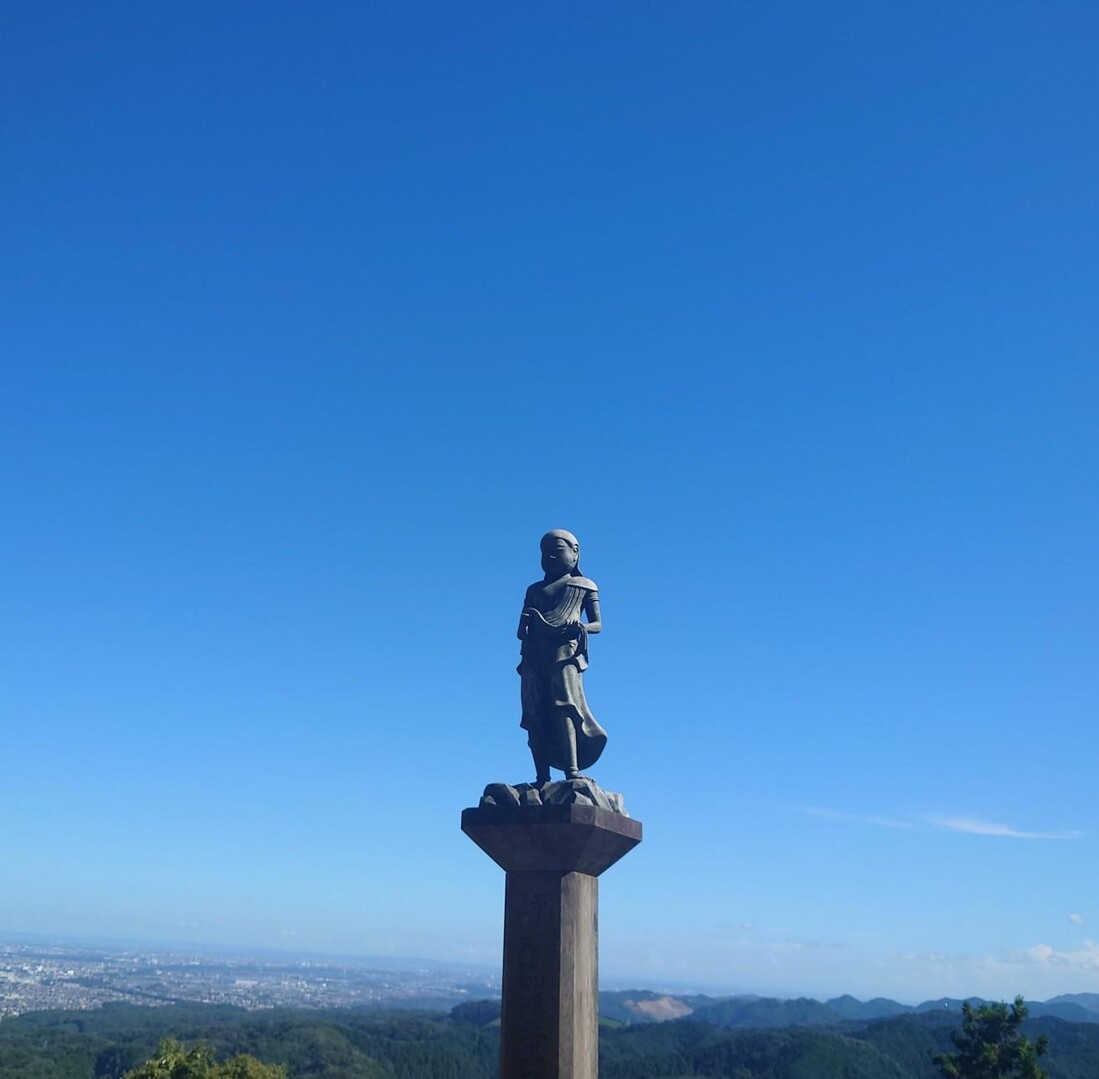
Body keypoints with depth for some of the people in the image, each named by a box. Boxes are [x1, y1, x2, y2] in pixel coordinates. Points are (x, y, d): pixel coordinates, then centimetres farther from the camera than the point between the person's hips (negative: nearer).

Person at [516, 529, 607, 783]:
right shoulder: (534, 589, 26)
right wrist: (523, 627, -4)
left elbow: (597, 624, 10)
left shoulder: (585, 586, 17)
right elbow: (521, 631, 21)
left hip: (564, 651, -4)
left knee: (563, 706, -21)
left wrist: (581, 627, -13)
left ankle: (572, 770, -28)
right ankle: (542, 778, -6)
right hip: (533, 655, 4)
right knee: (535, 717, -5)